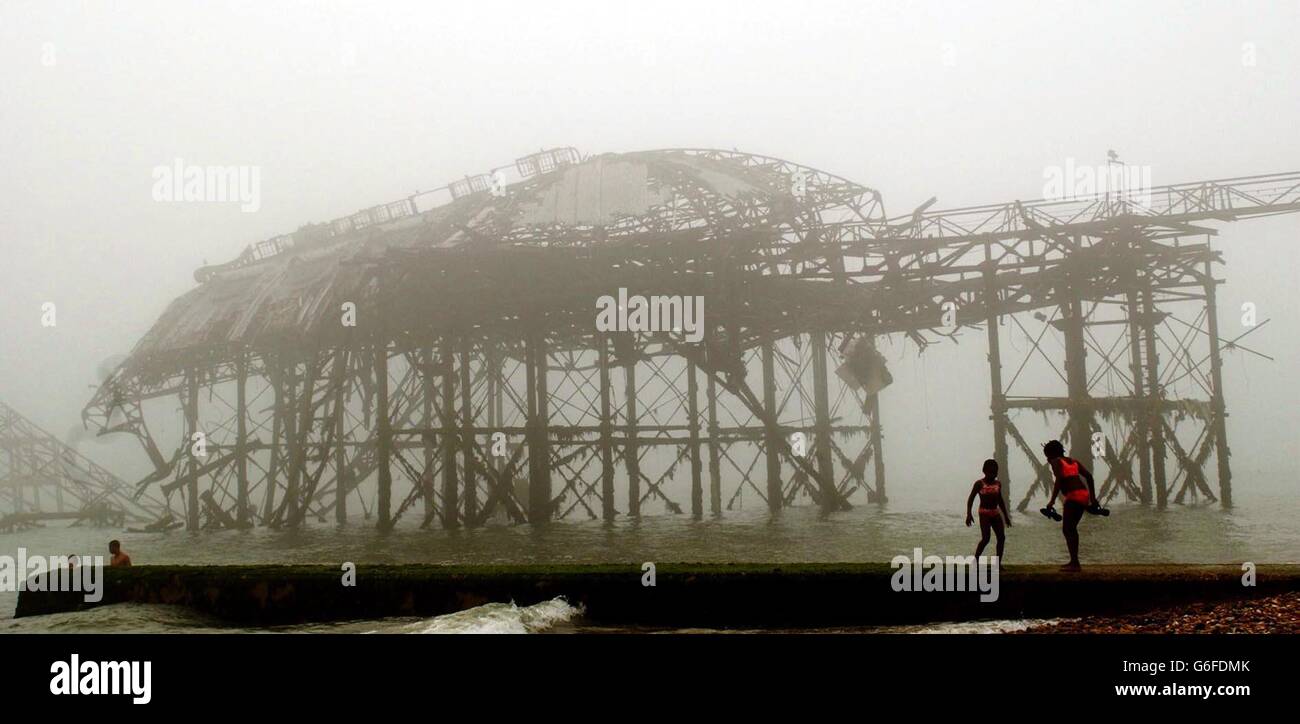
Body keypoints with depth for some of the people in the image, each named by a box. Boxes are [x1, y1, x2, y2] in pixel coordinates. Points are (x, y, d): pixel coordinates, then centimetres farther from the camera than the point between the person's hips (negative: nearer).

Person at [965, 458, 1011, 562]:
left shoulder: (998, 483, 7)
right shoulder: (979, 484, -8)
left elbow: (1000, 500, 18)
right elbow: (970, 499, -9)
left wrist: (1006, 516, 20)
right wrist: (969, 514, -19)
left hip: (996, 513, 6)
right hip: (984, 513, -6)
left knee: (1001, 537, -1)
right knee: (985, 538, -15)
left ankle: (998, 564, 6)